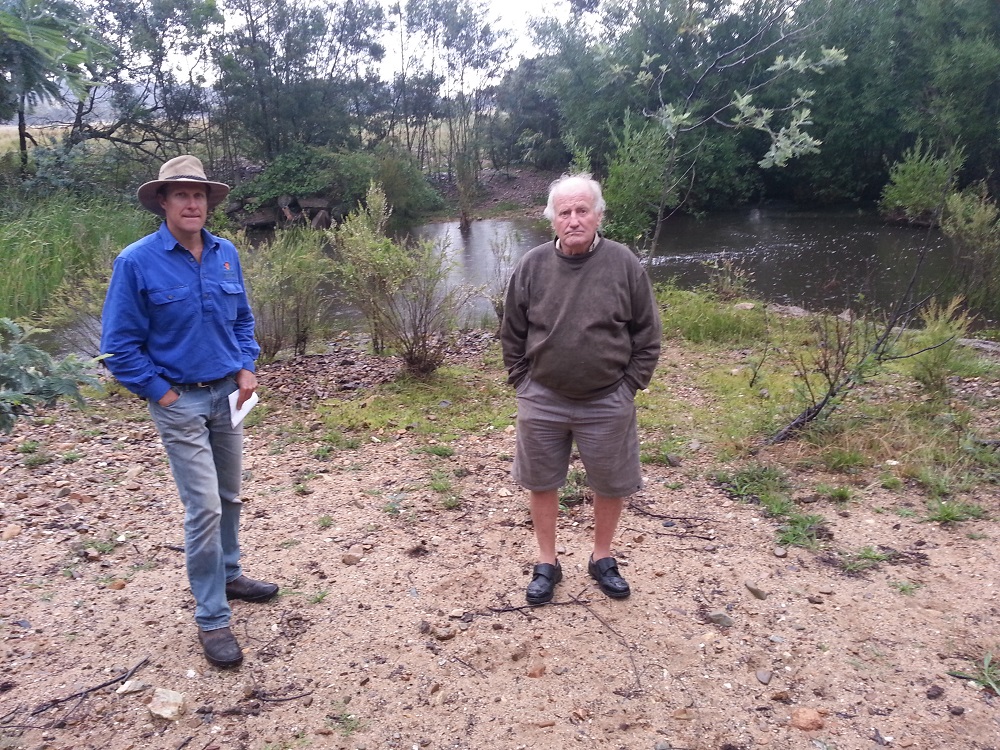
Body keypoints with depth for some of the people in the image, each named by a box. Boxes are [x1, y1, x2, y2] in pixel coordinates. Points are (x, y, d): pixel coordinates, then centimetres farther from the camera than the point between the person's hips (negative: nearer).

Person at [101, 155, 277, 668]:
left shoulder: (225, 254, 3)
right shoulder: (137, 262, -12)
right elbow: (120, 345, -9)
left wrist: (247, 368, 3)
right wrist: (161, 394, -11)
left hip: (227, 394, 5)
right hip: (179, 400, -5)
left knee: (229, 496, 17)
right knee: (204, 508, -6)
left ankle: (227, 575, 38)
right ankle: (211, 618, 7)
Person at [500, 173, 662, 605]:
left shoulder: (624, 264, -7)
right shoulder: (532, 265, -4)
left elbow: (647, 335, 0)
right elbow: (511, 333, 5)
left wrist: (629, 386, -3)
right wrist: (522, 382, 1)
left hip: (608, 403, -1)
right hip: (541, 400, 1)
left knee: (611, 485, 13)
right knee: (541, 483, 12)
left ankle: (602, 558, 36)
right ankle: (547, 564, 32)